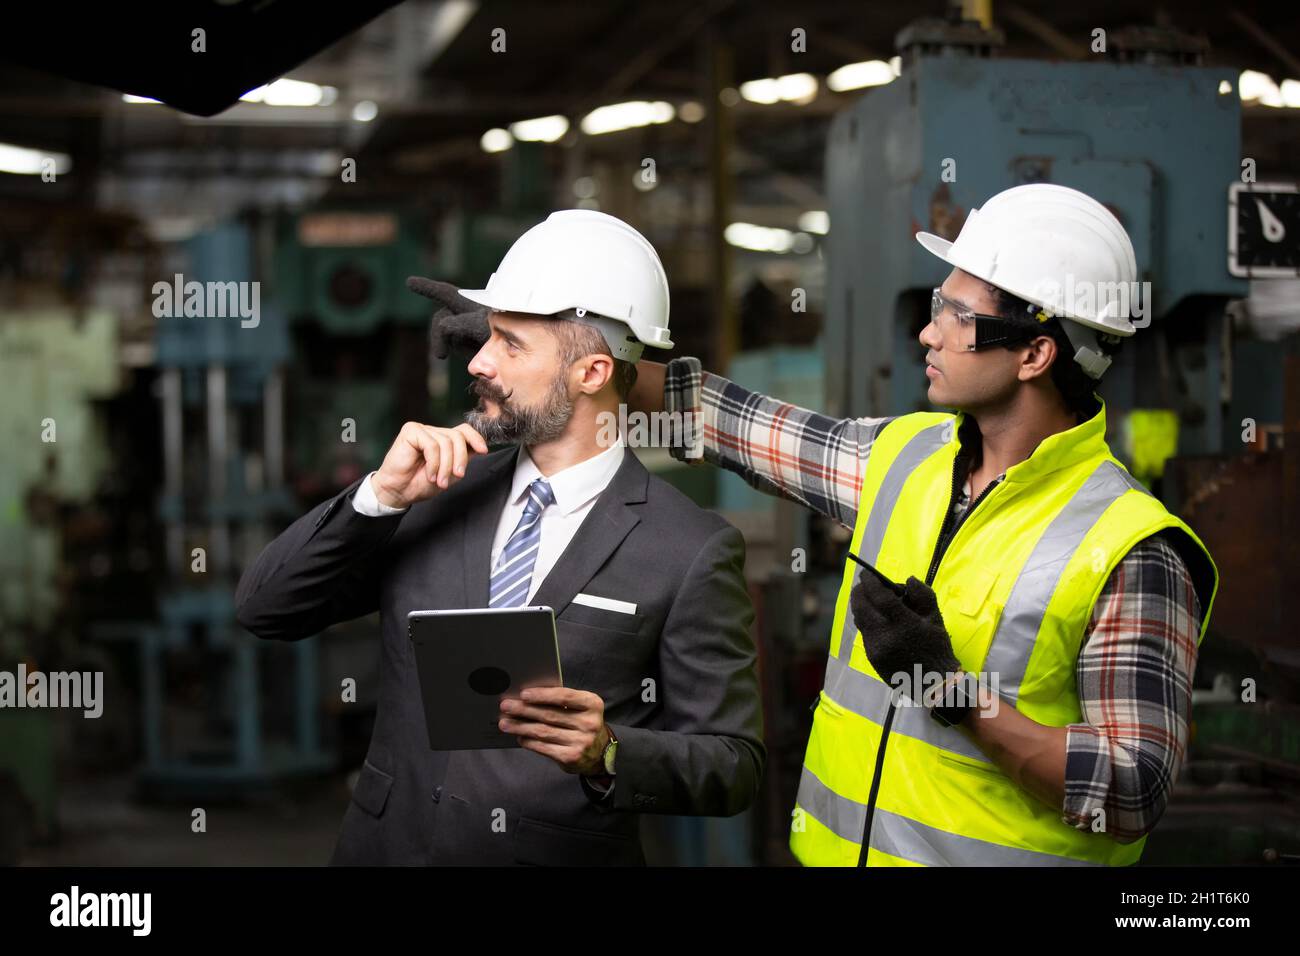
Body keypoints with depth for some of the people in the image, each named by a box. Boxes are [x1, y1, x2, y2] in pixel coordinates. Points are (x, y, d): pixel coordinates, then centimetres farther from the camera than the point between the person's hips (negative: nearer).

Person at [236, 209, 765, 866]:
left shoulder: (693, 553, -12)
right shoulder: (440, 490, -1)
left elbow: (733, 763, -10)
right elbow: (262, 610, -3)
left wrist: (608, 754, -27)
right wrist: (380, 494, -15)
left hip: (560, 852, -4)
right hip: (386, 844, 4)